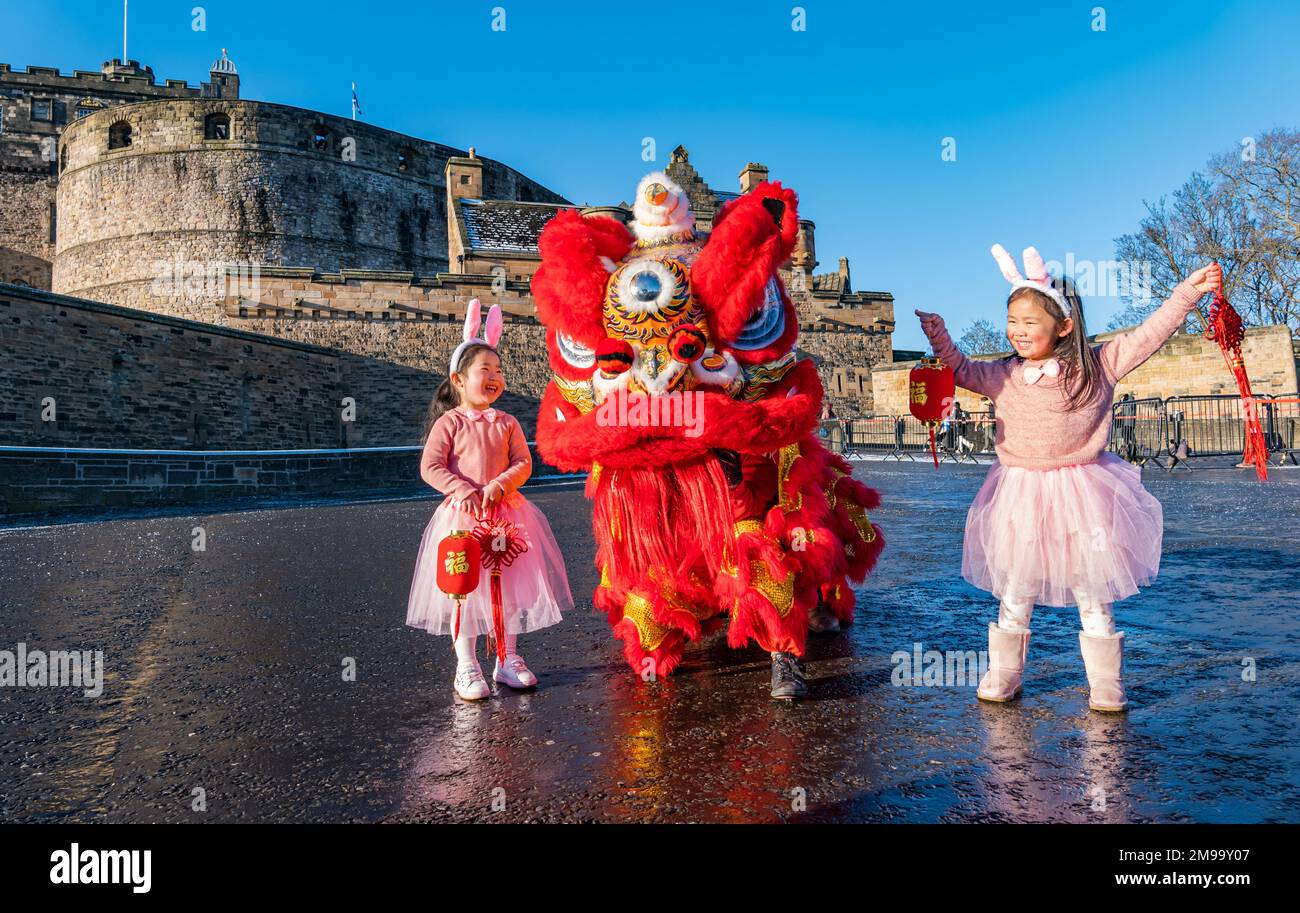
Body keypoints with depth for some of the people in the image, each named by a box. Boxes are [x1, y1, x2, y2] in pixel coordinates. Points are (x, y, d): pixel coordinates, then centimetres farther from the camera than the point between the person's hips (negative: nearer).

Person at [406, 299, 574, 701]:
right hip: (462, 516, -3)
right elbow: (430, 467, -9)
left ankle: (508, 659, 25)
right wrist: (461, 490, -19)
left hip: (506, 512, 3)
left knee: (511, 585, 10)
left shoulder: (507, 423, 5)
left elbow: (523, 463, -1)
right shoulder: (449, 423, -3)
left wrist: (499, 485, -18)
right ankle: (466, 667, 14)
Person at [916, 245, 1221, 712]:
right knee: (1014, 594, 11)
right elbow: (961, 370, 12)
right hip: (1021, 496, 2)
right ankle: (1004, 674, 25)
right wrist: (936, 333, 0)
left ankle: (1106, 683, 24)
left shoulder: (1097, 365, -3)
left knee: (1093, 594, 10)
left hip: (1081, 494, -1)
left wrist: (1190, 289, -5)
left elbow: (1150, 334, -1)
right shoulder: (1003, 375, 1)